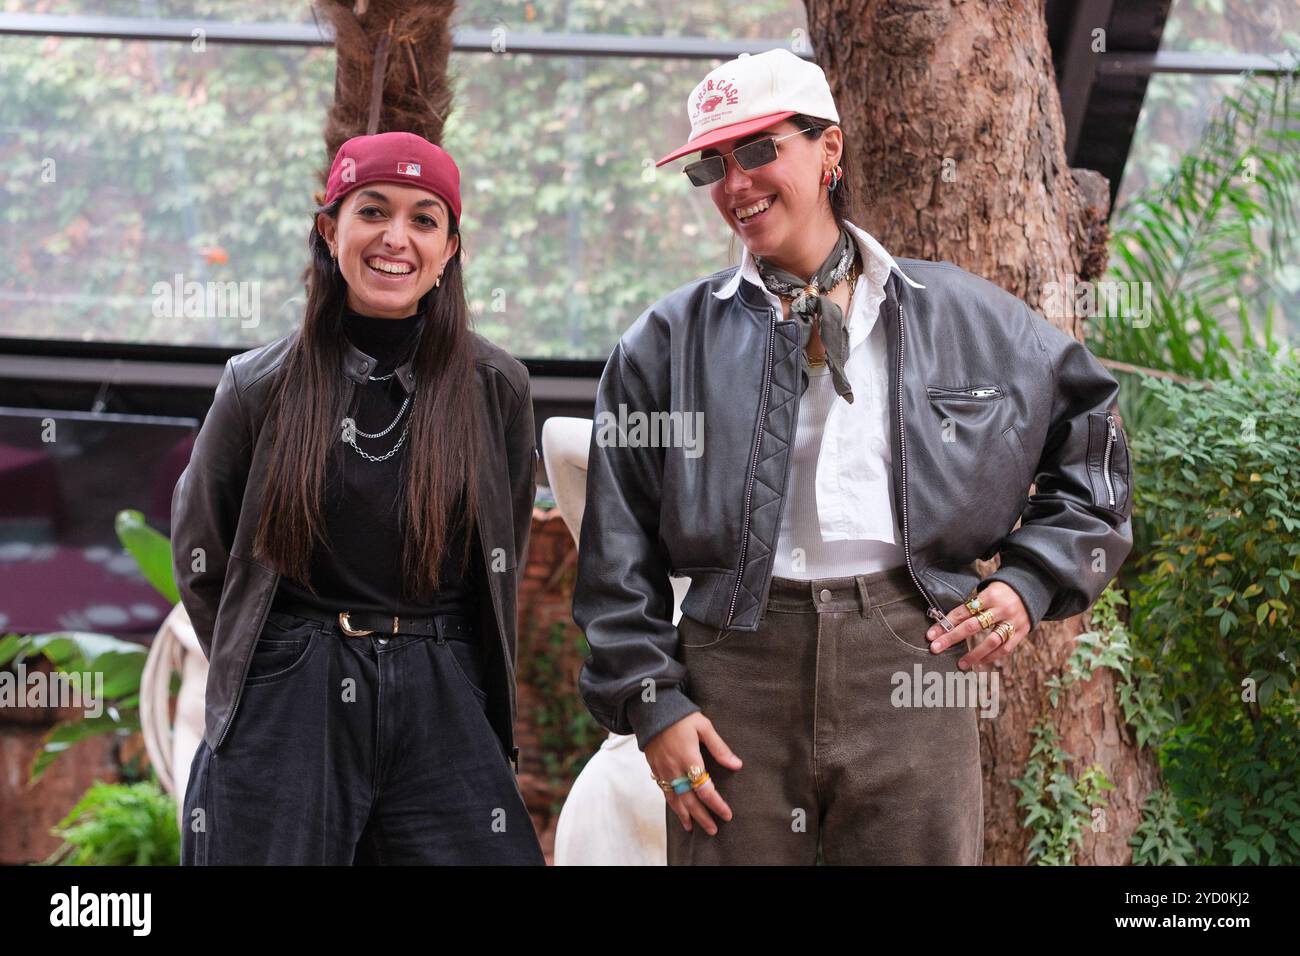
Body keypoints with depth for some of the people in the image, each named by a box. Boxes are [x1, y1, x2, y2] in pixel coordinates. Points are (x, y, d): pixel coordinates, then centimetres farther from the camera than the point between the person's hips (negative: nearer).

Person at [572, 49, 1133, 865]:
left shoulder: (965, 317, 11)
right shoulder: (670, 341, 9)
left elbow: (1092, 435, 20)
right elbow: (619, 552, 7)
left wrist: (1032, 583, 8)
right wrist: (650, 703, -2)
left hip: (913, 671, 0)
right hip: (737, 677, 0)